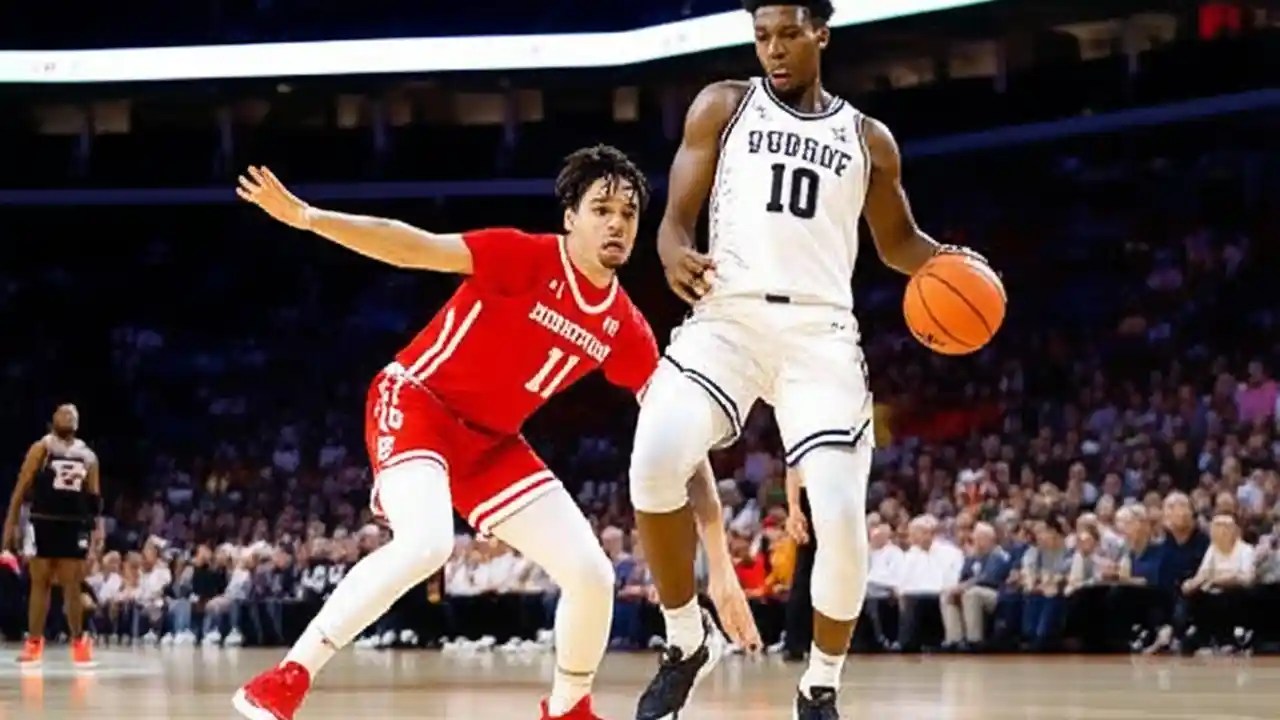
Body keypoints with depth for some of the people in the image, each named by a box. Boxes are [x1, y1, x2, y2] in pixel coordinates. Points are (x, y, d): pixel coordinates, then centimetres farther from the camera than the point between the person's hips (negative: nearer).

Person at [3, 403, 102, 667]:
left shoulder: (87, 455, 11)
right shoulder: (42, 448, -1)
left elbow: (94, 496, 14)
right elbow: (22, 486, -3)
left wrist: (97, 526, 4)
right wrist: (11, 523, -9)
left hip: (74, 525, 3)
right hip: (44, 523, -3)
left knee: (72, 586, 5)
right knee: (40, 583, 1)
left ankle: (79, 643, 9)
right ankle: (34, 643, 6)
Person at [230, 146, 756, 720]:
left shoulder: (625, 330, -2)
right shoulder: (528, 258, -17)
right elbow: (417, 249, -25)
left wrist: (720, 559, -2)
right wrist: (307, 218, -37)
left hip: (491, 439, 6)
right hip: (416, 401, -6)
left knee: (591, 575, -5)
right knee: (426, 542, -33)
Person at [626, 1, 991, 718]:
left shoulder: (868, 140, 16)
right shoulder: (722, 107, 11)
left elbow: (898, 241, 27)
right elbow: (678, 215, 7)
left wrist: (949, 262, 4)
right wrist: (676, 255, -18)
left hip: (820, 331, 1)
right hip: (729, 316, -1)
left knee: (843, 521, -14)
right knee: (655, 458, -28)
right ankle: (689, 642, -5)